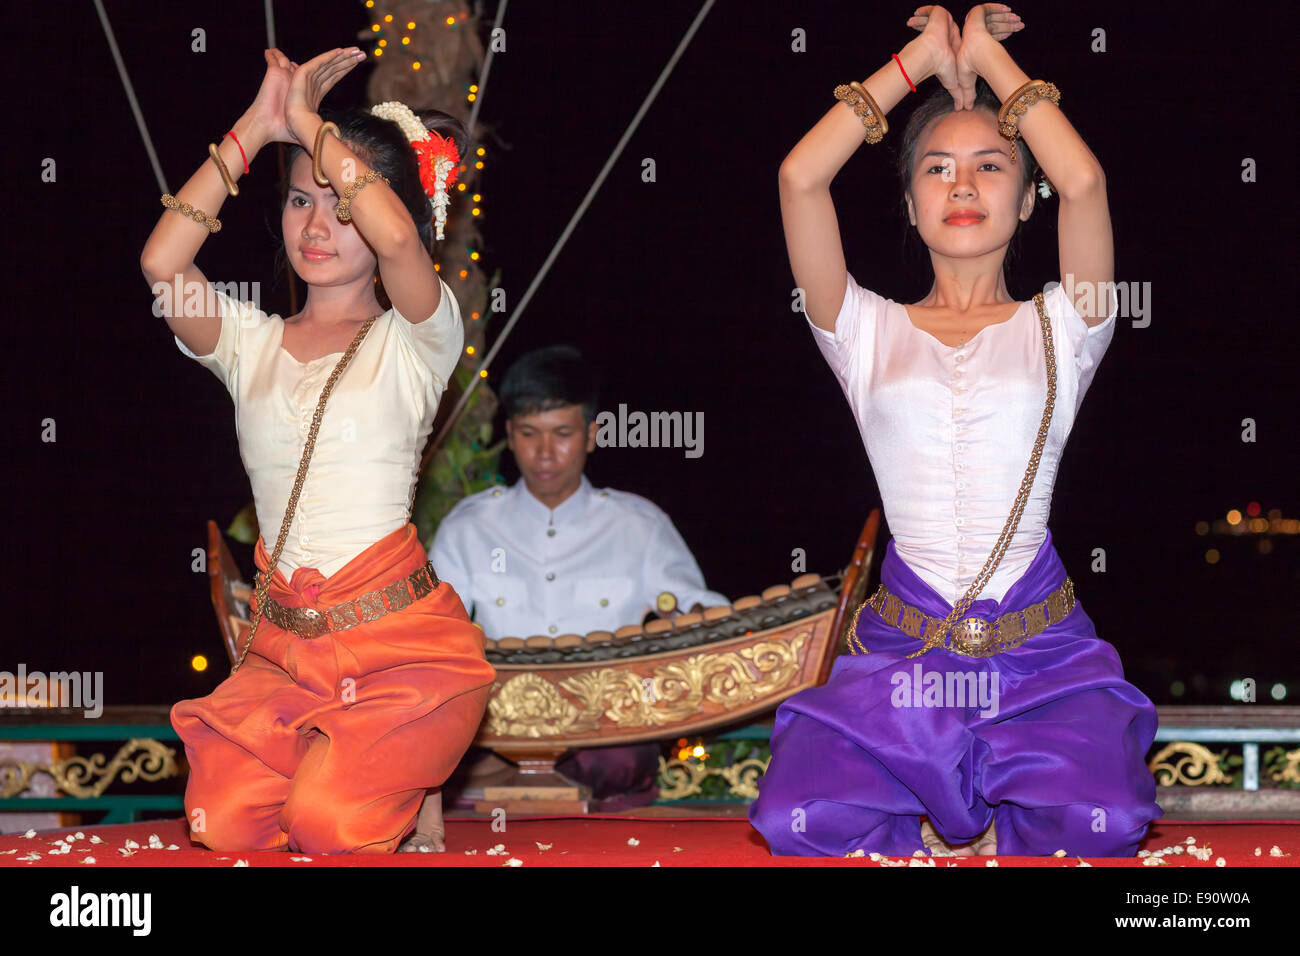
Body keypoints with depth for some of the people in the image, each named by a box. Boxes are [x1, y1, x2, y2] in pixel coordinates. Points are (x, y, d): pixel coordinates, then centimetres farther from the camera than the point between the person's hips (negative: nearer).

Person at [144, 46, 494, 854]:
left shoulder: (414, 340, 1)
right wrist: (255, 130, -6)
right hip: (284, 645, 4)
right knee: (225, 824, -18)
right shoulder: (251, 343, 12)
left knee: (326, 825, -24)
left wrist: (310, 123, -8)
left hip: (404, 642, -4)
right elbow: (161, 262, -8)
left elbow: (395, 237, -22)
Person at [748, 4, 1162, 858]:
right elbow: (799, 178, -3)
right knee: (799, 820, -26)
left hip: (1042, 650, 0)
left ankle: (952, 834, 6)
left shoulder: (1057, 330, 10)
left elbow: (1085, 181, -8)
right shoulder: (870, 333, 11)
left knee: (1101, 825, -28)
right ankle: (941, 839, 7)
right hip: (901, 647, 0)